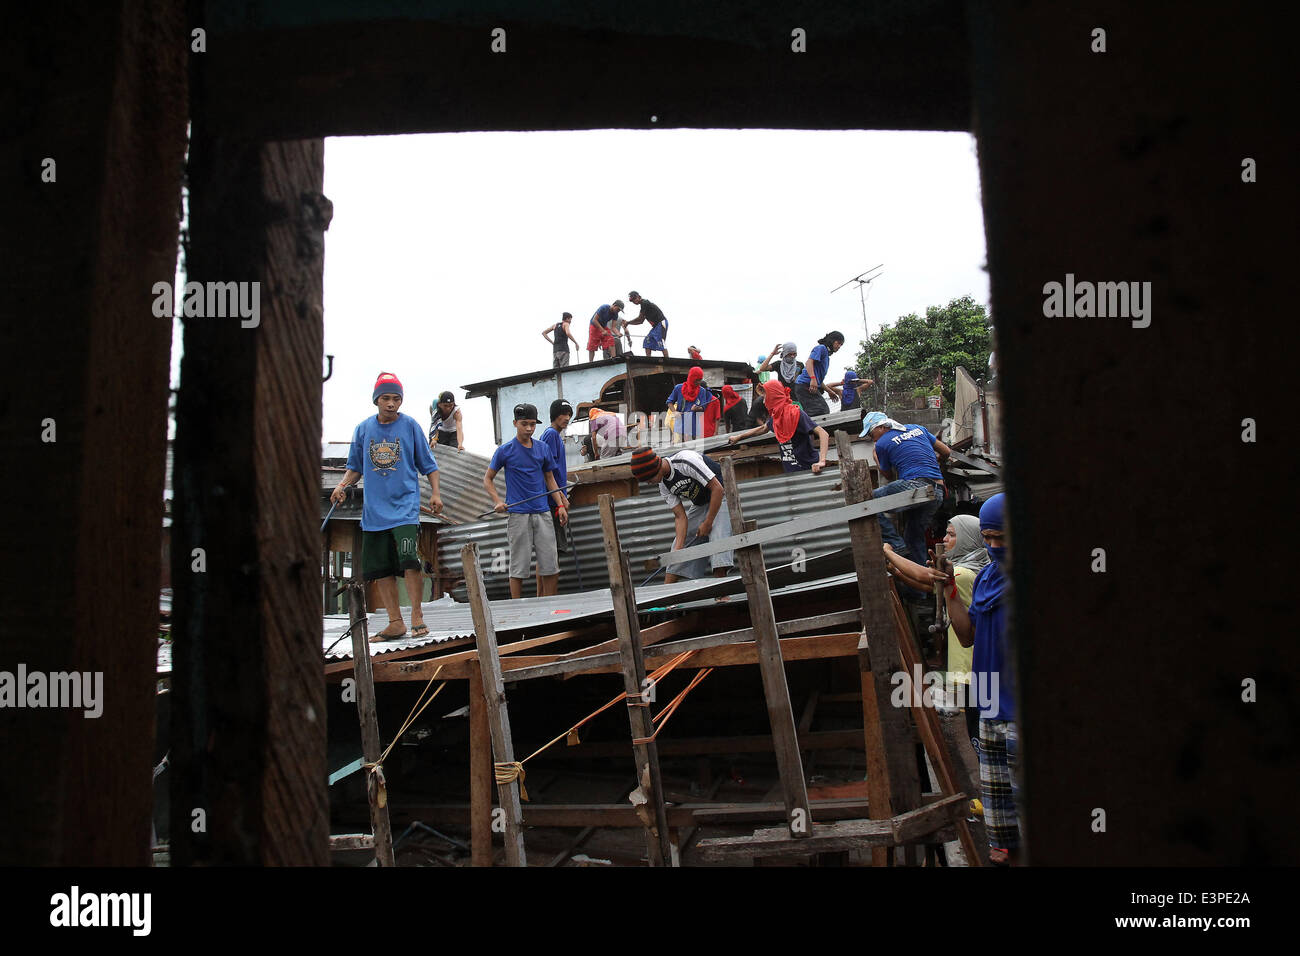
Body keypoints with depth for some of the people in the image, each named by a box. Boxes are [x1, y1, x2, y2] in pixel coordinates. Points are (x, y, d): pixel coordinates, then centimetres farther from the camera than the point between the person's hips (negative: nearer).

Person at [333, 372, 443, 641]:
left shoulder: (410, 425, 2)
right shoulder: (363, 429, 9)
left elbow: (428, 464, 8)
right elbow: (355, 467, 18)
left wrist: (435, 494, -3)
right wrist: (342, 485, 1)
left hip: (405, 506, -3)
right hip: (374, 510, 4)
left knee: (409, 561, -17)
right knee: (380, 569, 3)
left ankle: (417, 616, -5)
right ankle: (395, 623, 12)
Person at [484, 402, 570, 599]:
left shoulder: (543, 448, 10)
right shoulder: (505, 450, 0)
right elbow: (487, 479, 6)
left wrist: (560, 505, 8)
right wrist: (498, 502, -10)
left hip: (542, 513, 4)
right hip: (518, 514, -4)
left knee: (551, 565, 2)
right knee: (519, 566, -1)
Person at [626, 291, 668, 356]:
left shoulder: (645, 303, -11)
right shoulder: (643, 305, 20)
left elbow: (639, 319, -10)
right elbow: (641, 321, 22)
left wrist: (628, 322, 2)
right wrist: (629, 323, 18)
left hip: (661, 323, -11)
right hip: (656, 326, 11)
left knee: (662, 344, -18)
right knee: (648, 342, 7)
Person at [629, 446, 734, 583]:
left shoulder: (686, 461, -29)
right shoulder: (664, 485, -4)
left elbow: (717, 488, -27)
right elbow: (680, 516, -5)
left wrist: (708, 523, -20)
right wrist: (678, 548, -18)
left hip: (720, 499, -8)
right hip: (699, 506, 8)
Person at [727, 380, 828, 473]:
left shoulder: (796, 414, -15)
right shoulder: (775, 417, 9)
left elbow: (823, 434, -23)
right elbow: (763, 428, 32)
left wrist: (821, 461, -36)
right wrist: (738, 437, 39)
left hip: (809, 468, -7)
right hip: (791, 472, 7)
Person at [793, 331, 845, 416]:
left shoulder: (827, 356, 29)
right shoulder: (821, 348, 0)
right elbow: (809, 362, -17)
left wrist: (830, 391, 29)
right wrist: (813, 379, -31)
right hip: (805, 384, -10)